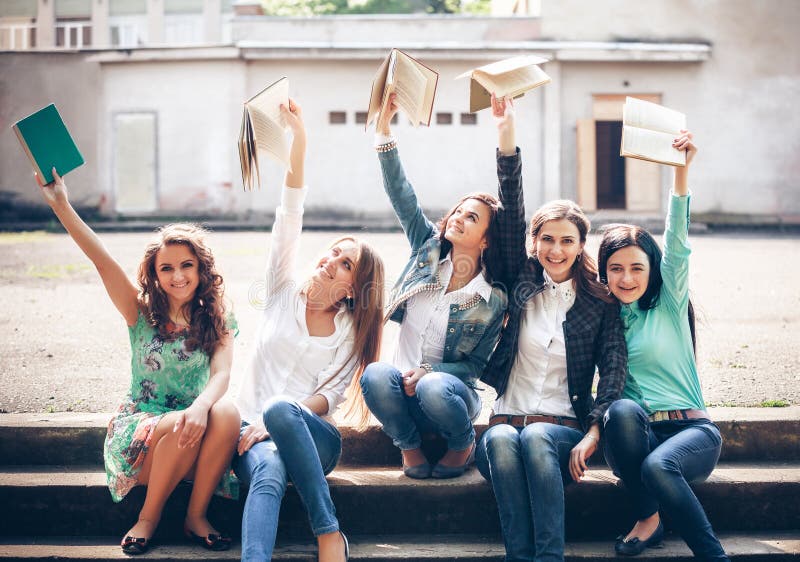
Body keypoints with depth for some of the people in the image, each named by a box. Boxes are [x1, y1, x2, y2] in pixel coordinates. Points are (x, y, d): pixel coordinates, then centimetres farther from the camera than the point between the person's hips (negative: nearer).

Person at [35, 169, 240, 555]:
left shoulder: (216, 322, 4)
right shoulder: (142, 314, 2)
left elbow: (221, 374, -13)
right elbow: (103, 262, -10)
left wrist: (202, 406, -36)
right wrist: (62, 207, -22)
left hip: (191, 422, 2)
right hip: (139, 428, -1)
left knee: (226, 414, -31)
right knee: (179, 426, -34)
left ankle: (196, 515, -16)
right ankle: (149, 516, -11)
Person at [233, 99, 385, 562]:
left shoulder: (350, 332, 11)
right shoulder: (284, 293, 14)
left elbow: (330, 396, -1)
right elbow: (289, 220, 2)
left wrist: (277, 416, -20)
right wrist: (298, 145, -8)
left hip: (312, 436, -1)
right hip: (254, 433, 1)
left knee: (280, 411, -37)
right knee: (268, 475, -34)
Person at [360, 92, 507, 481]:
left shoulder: (494, 300, -3)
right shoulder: (428, 250, 5)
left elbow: (475, 365, -4)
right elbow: (400, 194, -4)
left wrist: (428, 372, -22)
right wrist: (384, 126, -13)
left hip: (449, 390, -2)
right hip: (404, 393, 2)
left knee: (433, 389, -38)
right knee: (376, 375, -33)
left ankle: (463, 443, -4)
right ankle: (409, 446, -5)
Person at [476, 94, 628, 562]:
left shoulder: (600, 303, 9)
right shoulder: (522, 285, 13)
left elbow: (614, 367, -2)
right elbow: (512, 215, 3)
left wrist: (594, 433, -19)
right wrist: (507, 138, -7)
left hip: (564, 427, -1)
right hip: (506, 419, 1)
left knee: (535, 439, -35)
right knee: (501, 442, -34)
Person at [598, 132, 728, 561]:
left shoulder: (669, 304, 6)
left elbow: (677, 241, -7)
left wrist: (682, 169, -19)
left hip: (691, 430, -2)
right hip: (634, 437, 2)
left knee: (658, 466, -37)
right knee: (623, 409, -34)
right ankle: (648, 519, -18)